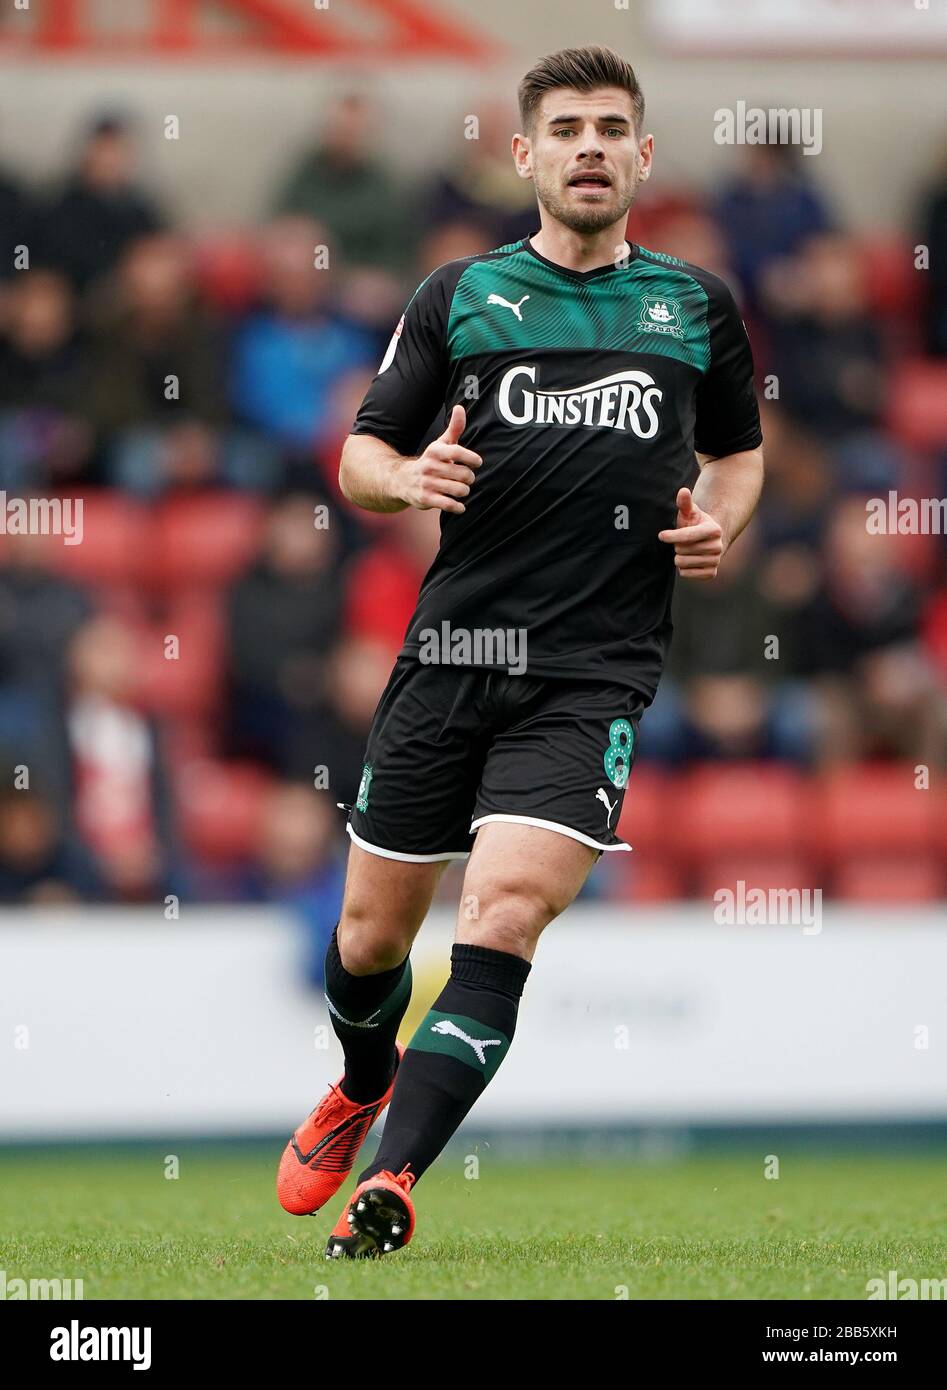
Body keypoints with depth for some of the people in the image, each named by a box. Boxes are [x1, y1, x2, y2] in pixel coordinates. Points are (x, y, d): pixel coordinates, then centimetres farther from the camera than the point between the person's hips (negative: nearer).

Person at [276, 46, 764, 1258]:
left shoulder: (697, 305, 13)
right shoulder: (459, 295, 9)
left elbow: (738, 449, 27)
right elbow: (359, 453, 11)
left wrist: (720, 522, 5)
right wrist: (407, 477, -12)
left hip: (594, 674, -1)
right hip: (450, 655, 1)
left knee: (506, 913, -20)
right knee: (372, 932, 8)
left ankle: (389, 1184, -21)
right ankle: (361, 1091, 42)